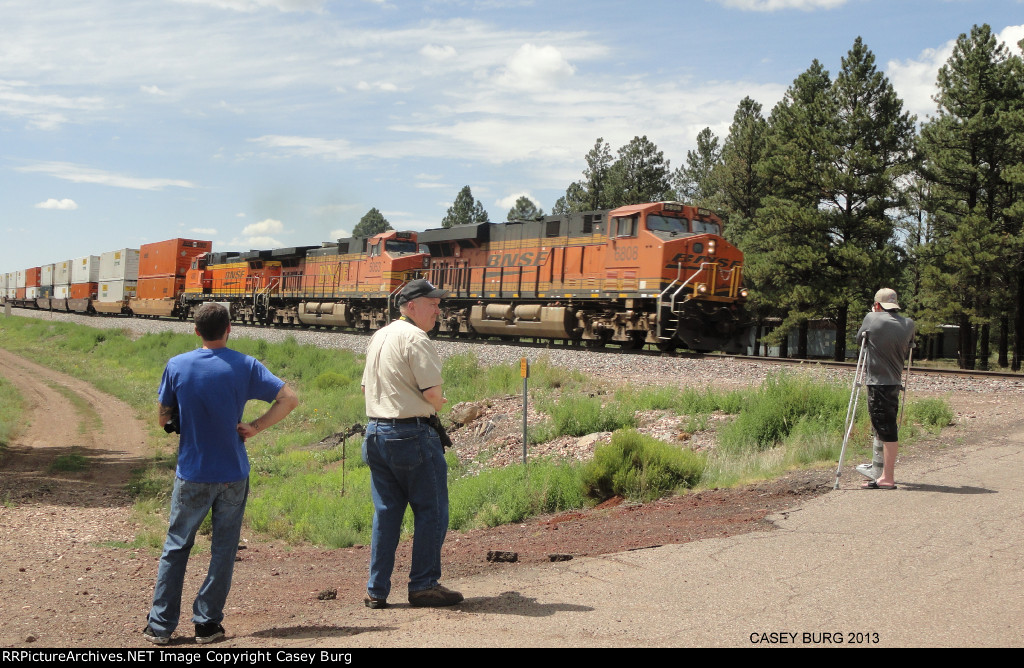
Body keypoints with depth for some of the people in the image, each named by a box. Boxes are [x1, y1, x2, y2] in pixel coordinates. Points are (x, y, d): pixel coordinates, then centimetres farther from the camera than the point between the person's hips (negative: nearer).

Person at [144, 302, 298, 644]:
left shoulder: (177, 366, -3)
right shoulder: (245, 366, -5)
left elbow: (164, 418, 4)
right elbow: (289, 399, -9)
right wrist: (255, 427, -6)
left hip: (191, 476, 1)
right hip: (233, 474, 0)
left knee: (176, 548, 11)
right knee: (223, 550, 10)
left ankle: (160, 625, 12)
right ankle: (207, 623, 13)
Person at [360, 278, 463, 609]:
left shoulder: (379, 337, 17)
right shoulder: (415, 338, -12)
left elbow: (366, 387, 22)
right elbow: (433, 392, -17)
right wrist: (435, 405, 7)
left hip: (376, 431, 9)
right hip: (412, 434, -9)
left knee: (386, 513, 12)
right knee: (431, 511, 2)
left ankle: (376, 590, 13)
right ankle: (423, 585, 5)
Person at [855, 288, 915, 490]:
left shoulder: (872, 319, -8)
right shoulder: (908, 324, 6)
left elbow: (860, 339, 11)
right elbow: (907, 351, 18)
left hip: (878, 382, -7)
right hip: (895, 381, 7)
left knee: (887, 430, -8)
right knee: (884, 428, 20)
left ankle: (887, 478, -7)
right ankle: (878, 469, 33)